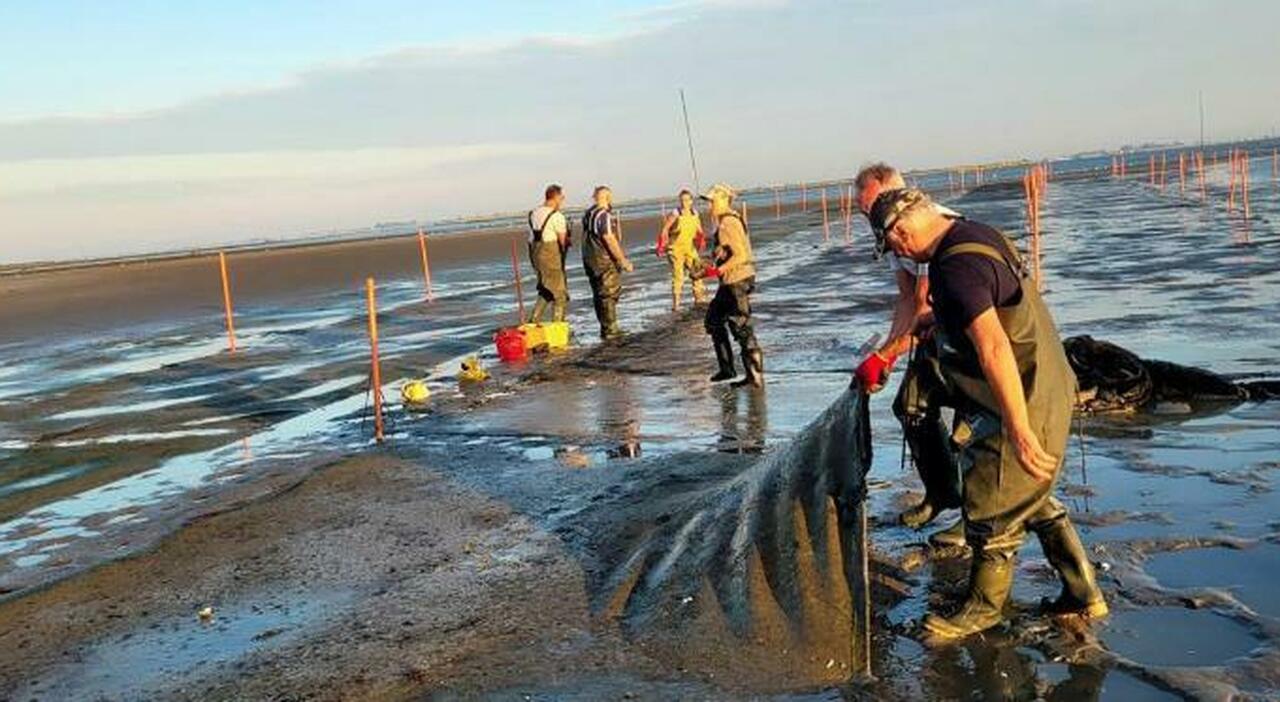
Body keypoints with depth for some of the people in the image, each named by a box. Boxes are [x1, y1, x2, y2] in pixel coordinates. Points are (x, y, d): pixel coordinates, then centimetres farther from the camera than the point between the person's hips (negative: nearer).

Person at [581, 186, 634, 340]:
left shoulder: (587, 215, 11)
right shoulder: (604, 215, -17)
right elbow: (609, 240, -22)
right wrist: (623, 261, -18)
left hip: (590, 261, 9)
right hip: (605, 262, -9)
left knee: (599, 295, 14)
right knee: (609, 295, -3)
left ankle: (606, 328, 21)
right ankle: (610, 330, -1)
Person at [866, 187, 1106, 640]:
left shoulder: (957, 266, -25)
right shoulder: (976, 236, 8)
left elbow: (993, 347, -32)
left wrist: (1020, 432, -32)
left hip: (1018, 407, -10)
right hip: (1046, 394, 10)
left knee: (993, 514, 7)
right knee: (1033, 501, 23)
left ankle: (984, 608, 26)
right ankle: (1084, 595, 33)